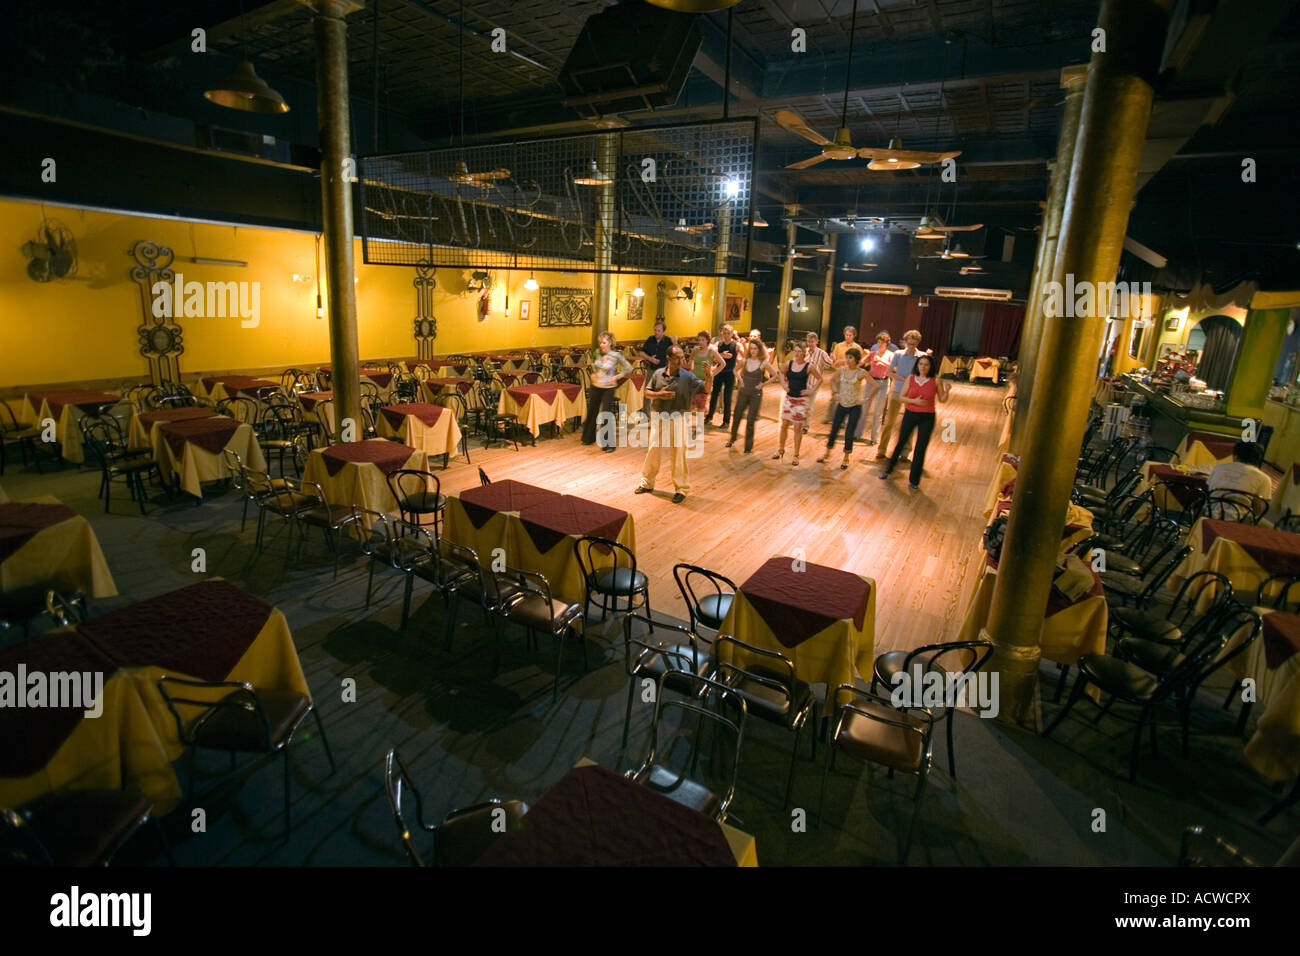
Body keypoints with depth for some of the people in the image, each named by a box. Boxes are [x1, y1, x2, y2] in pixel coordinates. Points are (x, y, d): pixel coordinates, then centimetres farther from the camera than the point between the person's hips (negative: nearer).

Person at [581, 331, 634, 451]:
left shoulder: (616, 355, -11)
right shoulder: (598, 354, 3)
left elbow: (629, 369, -7)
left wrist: (616, 377, -11)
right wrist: (593, 374, 7)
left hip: (608, 388, -5)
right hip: (595, 387, 5)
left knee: (606, 415, -6)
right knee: (592, 412, 15)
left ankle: (608, 444, 5)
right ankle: (588, 438, 33)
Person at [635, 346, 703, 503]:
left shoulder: (687, 376, -6)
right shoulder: (658, 374, 2)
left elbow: (706, 389, -10)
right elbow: (647, 393, 8)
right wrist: (659, 394, -12)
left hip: (678, 418, -3)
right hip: (658, 418, 3)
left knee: (679, 454, 3)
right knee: (653, 450, 12)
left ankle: (681, 489, 15)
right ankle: (647, 483, 29)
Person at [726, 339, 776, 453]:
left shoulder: (764, 363, -8)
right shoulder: (745, 361, 1)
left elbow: (775, 375, 0)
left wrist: (763, 384, -7)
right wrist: (741, 380, 5)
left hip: (756, 395, -3)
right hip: (743, 393, 3)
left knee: (750, 421, -2)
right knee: (736, 417, 10)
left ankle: (748, 447, 10)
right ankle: (732, 439, 32)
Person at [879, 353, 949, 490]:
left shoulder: (936, 381, -5)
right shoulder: (910, 379, -1)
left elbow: (942, 399, 2)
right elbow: (901, 397, 0)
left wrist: (946, 391, -18)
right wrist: (914, 401, -16)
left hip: (927, 418, -1)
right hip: (910, 415, 1)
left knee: (920, 449, 2)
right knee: (900, 443, 14)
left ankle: (914, 481, 14)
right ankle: (888, 469, 34)